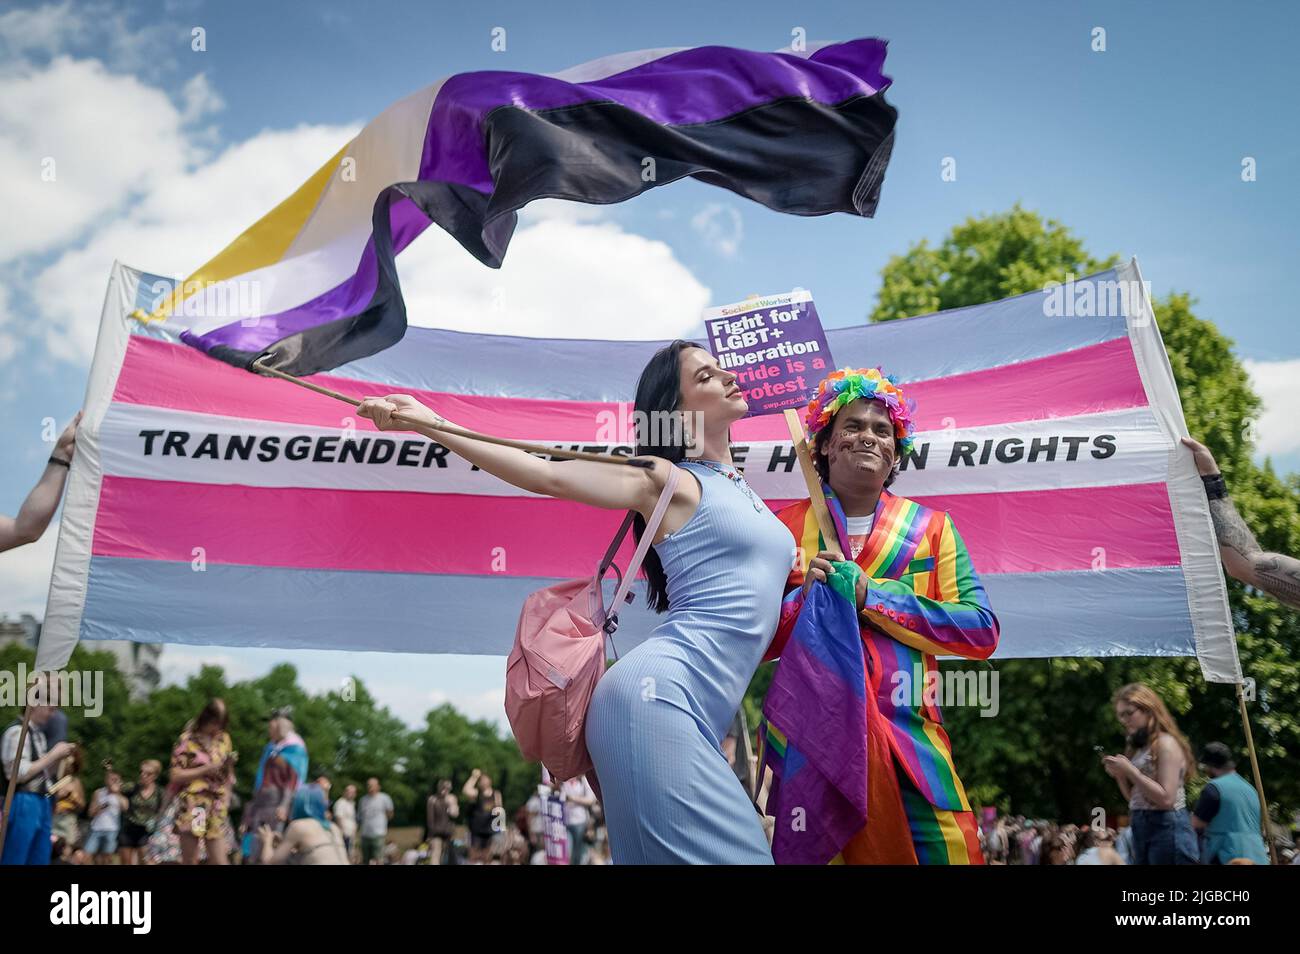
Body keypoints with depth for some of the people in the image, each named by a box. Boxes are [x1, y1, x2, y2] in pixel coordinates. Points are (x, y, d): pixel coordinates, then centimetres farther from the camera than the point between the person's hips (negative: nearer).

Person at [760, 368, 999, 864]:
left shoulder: (931, 527, 8)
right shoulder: (787, 526, 5)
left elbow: (982, 632, -3)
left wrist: (870, 594, -10)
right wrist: (804, 597, -14)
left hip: (910, 732, 1)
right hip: (812, 727, 0)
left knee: (950, 850, -6)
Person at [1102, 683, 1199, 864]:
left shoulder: (1166, 743, -10)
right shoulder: (1140, 746, 14)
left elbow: (1166, 799, -18)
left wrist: (1130, 770, -19)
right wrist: (1119, 774, 1)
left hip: (1167, 828, -8)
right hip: (1141, 829, 8)